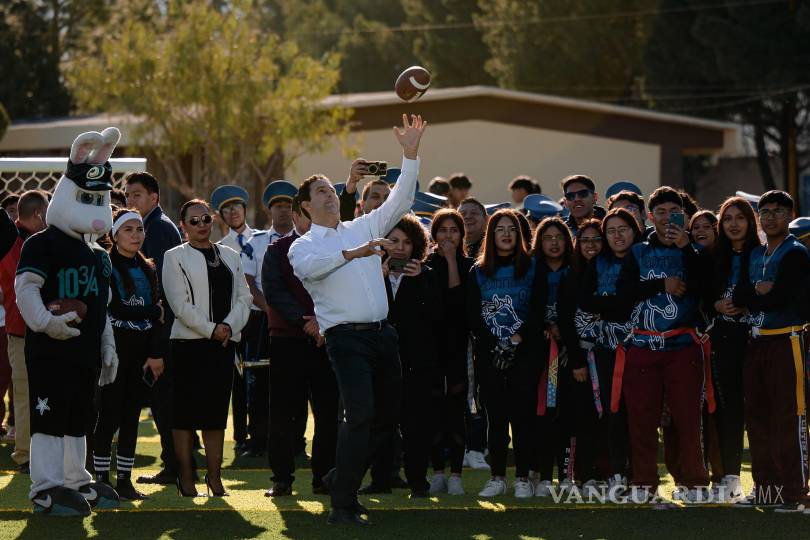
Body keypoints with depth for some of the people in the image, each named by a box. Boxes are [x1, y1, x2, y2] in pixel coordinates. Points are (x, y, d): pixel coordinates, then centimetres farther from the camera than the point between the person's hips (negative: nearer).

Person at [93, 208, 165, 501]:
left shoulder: (148, 270, 14)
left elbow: (158, 315, 9)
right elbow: (114, 309, -13)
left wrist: (156, 354, -1)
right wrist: (149, 312, -4)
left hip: (141, 353, 5)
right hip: (115, 351, -5)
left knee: (131, 416, 6)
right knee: (110, 415, -6)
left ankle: (125, 480, 10)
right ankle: (101, 479, 0)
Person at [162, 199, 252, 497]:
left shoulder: (229, 256, 15)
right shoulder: (175, 257, 0)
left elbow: (243, 297, 9)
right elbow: (180, 304, -8)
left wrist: (229, 326, -8)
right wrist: (211, 329, -13)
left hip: (224, 342, 4)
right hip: (189, 342, -4)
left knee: (217, 412, 6)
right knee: (186, 411, -4)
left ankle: (214, 477, 11)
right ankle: (185, 478, 1)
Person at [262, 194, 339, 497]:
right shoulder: (277, 251, 7)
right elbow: (273, 291, -5)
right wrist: (305, 322, -16)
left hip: (326, 339, 2)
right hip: (287, 339, -2)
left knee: (328, 414, 1)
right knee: (283, 413, -2)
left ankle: (324, 478, 7)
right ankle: (282, 479, 3)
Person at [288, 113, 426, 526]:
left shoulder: (363, 228, 19)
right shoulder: (303, 245, 5)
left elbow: (400, 201, 12)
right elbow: (310, 266, -19)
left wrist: (410, 154, 0)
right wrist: (353, 254, -32)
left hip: (382, 333, 6)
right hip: (346, 336, -6)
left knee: (387, 417, 7)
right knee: (360, 413, -20)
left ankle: (341, 478, 27)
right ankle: (342, 504, -16)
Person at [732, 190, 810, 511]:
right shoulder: (755, 255, 17)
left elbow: (778, 299, -16)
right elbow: (736, 293, 4)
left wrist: (746, 298, -4)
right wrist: (758, 291, -14)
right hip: (757, 341, 8)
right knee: (757, 417, 10)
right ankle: (766, 488, 19)